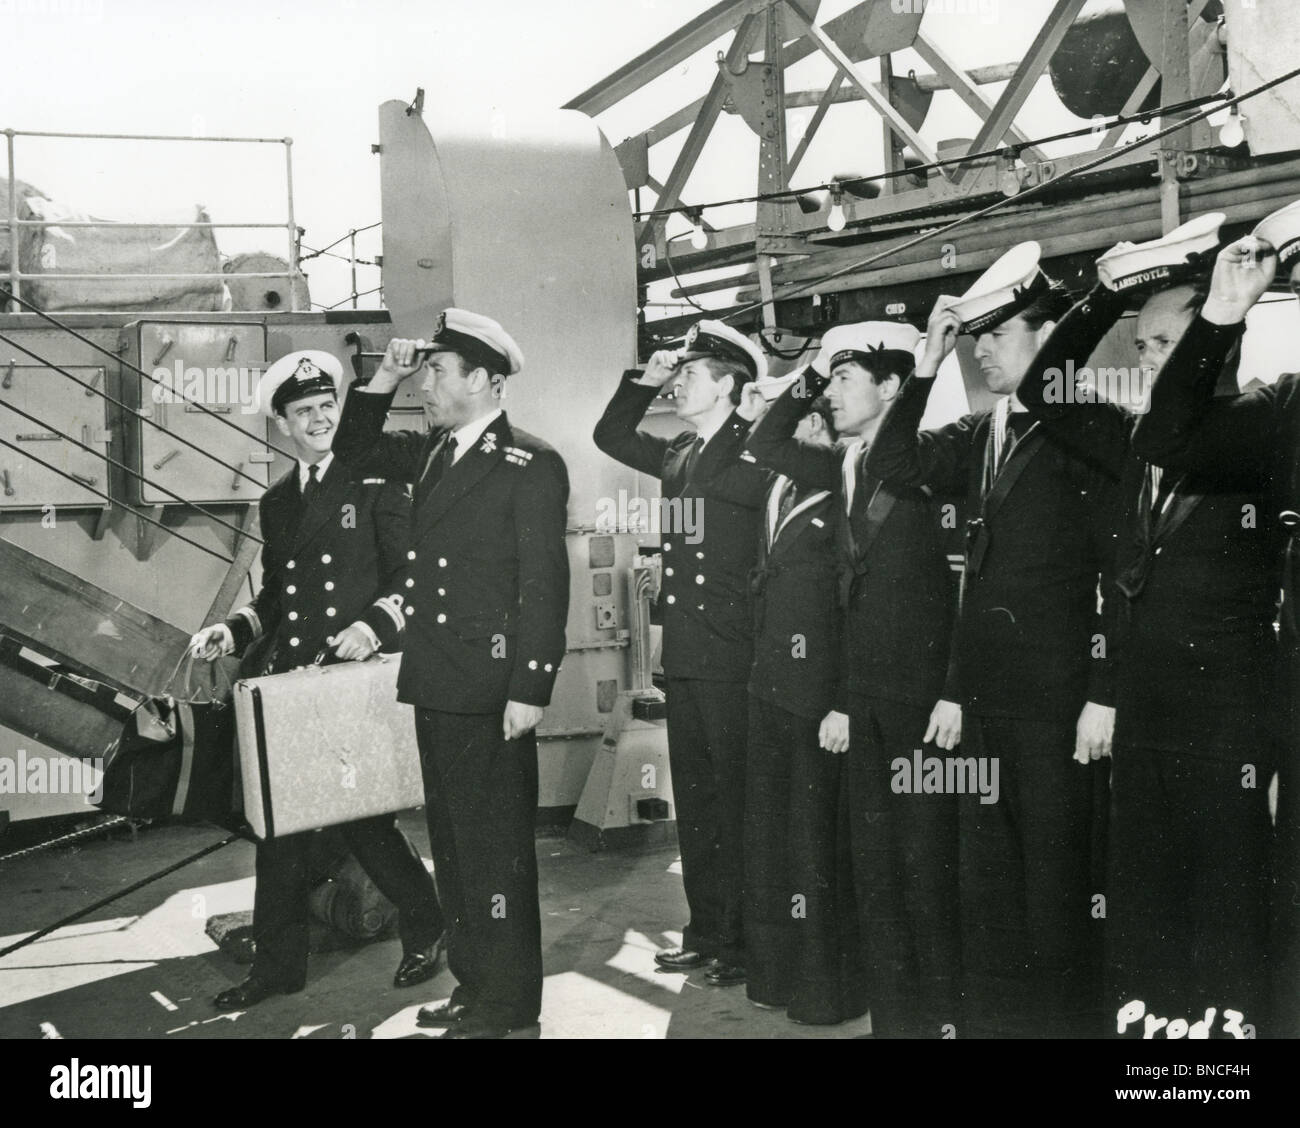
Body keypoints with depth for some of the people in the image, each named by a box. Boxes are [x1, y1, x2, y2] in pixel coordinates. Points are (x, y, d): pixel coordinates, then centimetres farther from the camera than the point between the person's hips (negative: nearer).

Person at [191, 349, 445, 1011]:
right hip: (287, 680, 5)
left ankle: (426, 928, 21)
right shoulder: (276, 503, 18)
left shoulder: (376, 483, 0)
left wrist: (376, 621, -21)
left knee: (363, 814, -2)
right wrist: (233, 632, 6)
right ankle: (277, 963, 15)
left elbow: (410, 576, -4)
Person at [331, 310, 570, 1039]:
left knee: (496, 844, 1)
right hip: (435, 684, 8)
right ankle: (473, 982, 27)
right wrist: (384, 380, 8)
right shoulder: (434, 453, 11)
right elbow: (356, 447, 25)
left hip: (491, 688, -8)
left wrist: (530, 689, -18)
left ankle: (506, 1003, 12)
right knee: (453, 841, 15)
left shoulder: (532, 464, -11)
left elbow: (545, 582, -15)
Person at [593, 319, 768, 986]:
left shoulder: (754, 456, -9)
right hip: (683, 656, 8)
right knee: (692, 799, 13)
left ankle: (739, 941, 10)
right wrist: (644, 381, 16)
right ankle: (704, 934, 23)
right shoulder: (677, 456, 14)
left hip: (731, 660, -8)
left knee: (734, 800, 0)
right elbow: (610, 436, 25)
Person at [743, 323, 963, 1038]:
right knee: (873, 865, 9)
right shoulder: (842, 470, 13)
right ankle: (893, 1016, 18)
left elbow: (964, 580, -12)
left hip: (925, 698, -7)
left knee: (926, 866, -3)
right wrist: (806, 382, 10)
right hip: (865, 701, 7)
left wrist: (955, 692, -17)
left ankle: (943, 1017, 9)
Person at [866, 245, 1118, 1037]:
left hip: (1058, 703, -7)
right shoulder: (981, 436, 12)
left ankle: (1063, 1015, 16)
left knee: (1058, 881, 2)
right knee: (986, 880, 15)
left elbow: (1123, 574, -12)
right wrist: (926, 367, -2)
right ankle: (990, 1013, 27)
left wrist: (1105, 696, -16)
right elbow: (892, 466, 4)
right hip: (985, 696, 7)